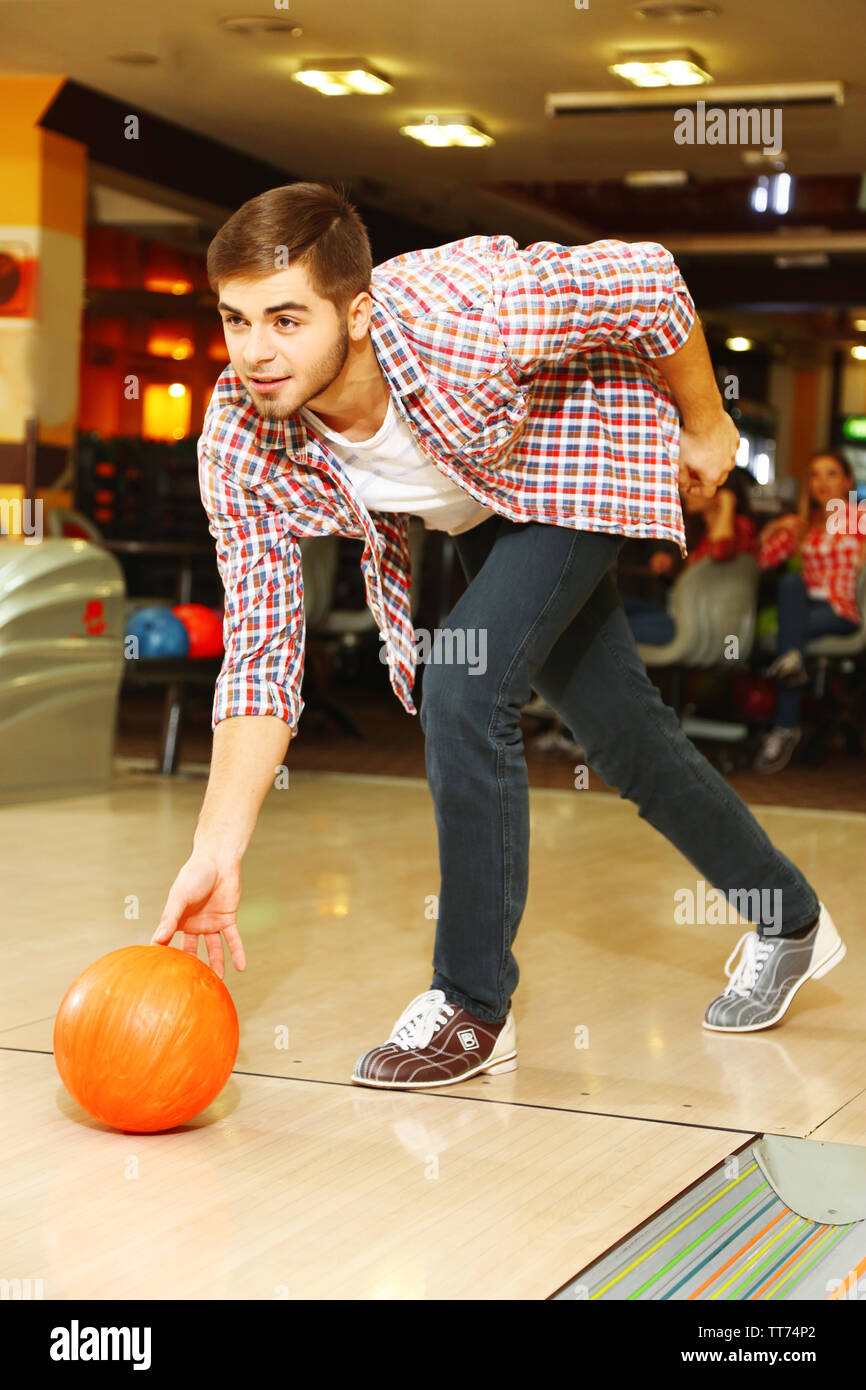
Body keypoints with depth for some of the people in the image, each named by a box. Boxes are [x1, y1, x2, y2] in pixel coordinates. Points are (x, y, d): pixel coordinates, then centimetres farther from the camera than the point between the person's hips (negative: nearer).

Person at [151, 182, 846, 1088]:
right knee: (621, 736, 14)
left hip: (583, 456, -5)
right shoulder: (238, 448, -28)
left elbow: (649, 278, -25)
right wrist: (218, 850, -32)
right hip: (481, 504, 5)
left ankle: (474, 1008, -9)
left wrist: (704, 426, -9)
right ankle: (789, 923, 38)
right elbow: (261, 651, -24)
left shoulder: (469, 321, -42)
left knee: (463, 690, -24)